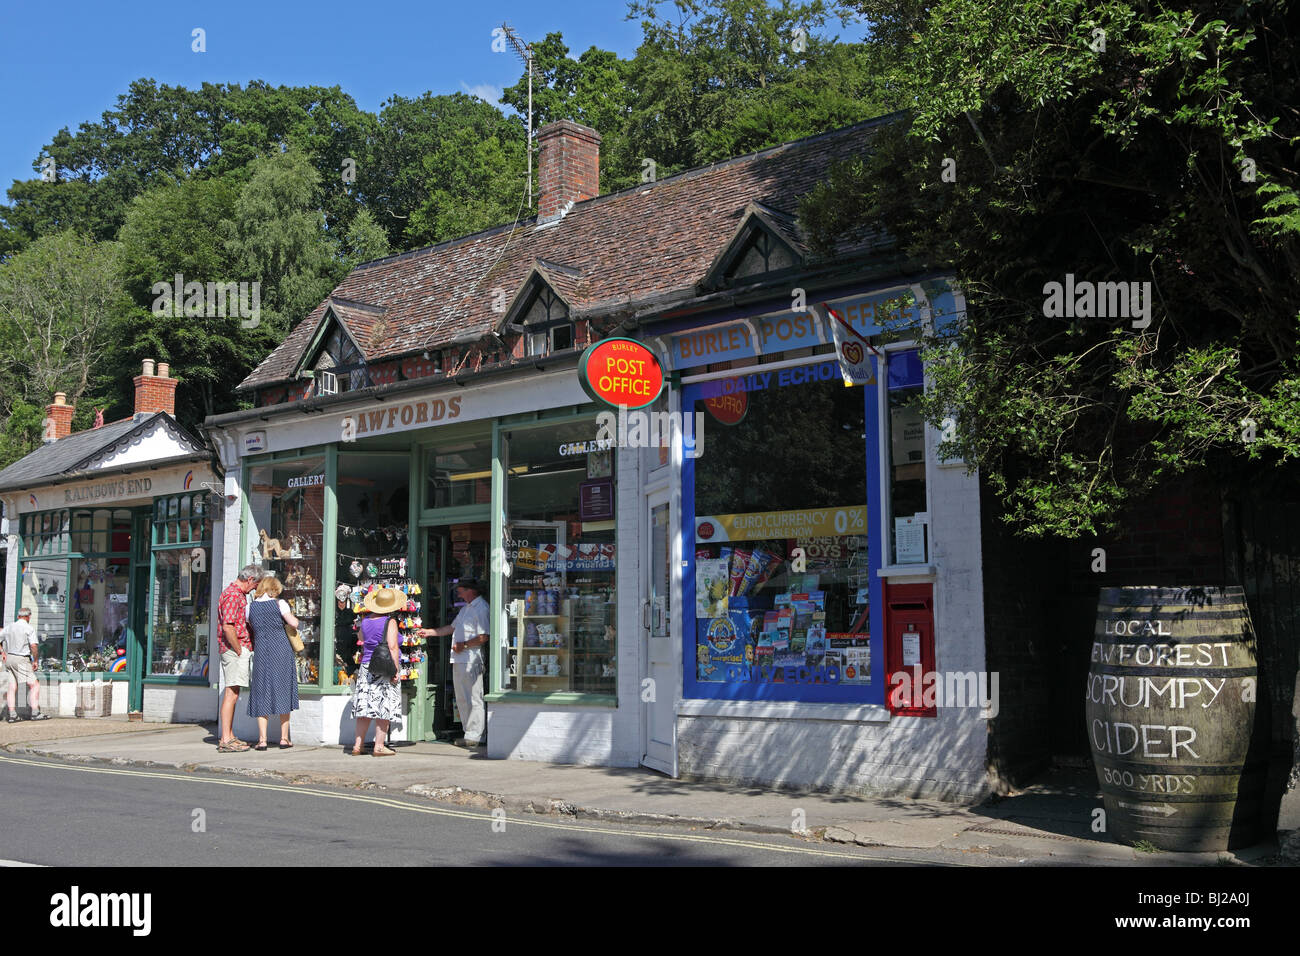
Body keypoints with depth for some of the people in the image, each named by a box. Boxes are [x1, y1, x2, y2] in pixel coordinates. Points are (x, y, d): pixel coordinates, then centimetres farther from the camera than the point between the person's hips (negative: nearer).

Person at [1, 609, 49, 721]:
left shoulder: (9, 627, 12)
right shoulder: (29, 628, -9)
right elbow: (34, 646, -18)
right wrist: (36, 660, -7)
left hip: (9, 658, 7)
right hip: (21, 660, -7)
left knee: (12, 687, 8)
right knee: (34, 685, -4)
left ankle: (12, 715, 7)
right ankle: (35, 713, -11)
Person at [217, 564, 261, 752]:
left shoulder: (239, 594, 19)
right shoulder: (233, 595, -15)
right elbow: (228, 627, -23)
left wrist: (245, 650, 19)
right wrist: (239, 651, -17)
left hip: (240, 648, 11)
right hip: (234, 649, -11)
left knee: (233, 693, 13)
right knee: (231, 693, -10)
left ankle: (229, 736, 19)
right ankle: (226, 740, -9)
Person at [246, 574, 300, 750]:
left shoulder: (250, 606, 5)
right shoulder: (279, 603, -3)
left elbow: (252, 628, 12)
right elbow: (294, 623, -7)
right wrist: (291, 616, 13)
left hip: (261, 651, 2)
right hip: (281, 650, -2)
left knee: (262, 693, 6)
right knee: (282, 691, 6)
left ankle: (262, 739, 2)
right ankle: (284, 738, 8)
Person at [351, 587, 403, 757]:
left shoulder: (366, 620, 7)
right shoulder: (390, 622, -9)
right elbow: (392, 647, -16)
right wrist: (396, 670, -15)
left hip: (367, 666, 6)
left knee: (365, 707, 8)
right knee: (384, 708, -1)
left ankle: (358, 745, 8)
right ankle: (379, 746, -1)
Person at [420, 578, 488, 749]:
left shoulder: (481, 608, -12)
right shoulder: (466, 608, 21)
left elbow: (483, 637, -20)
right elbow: (452, 628, 30)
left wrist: (463, 645, -13)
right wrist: (429, 632, 29)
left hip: (471, 660, -10)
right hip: (459, 660, 10)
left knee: (473, 698, -7)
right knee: (462, 698, 12)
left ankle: (474, 736, -5)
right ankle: (470, 733, 18)